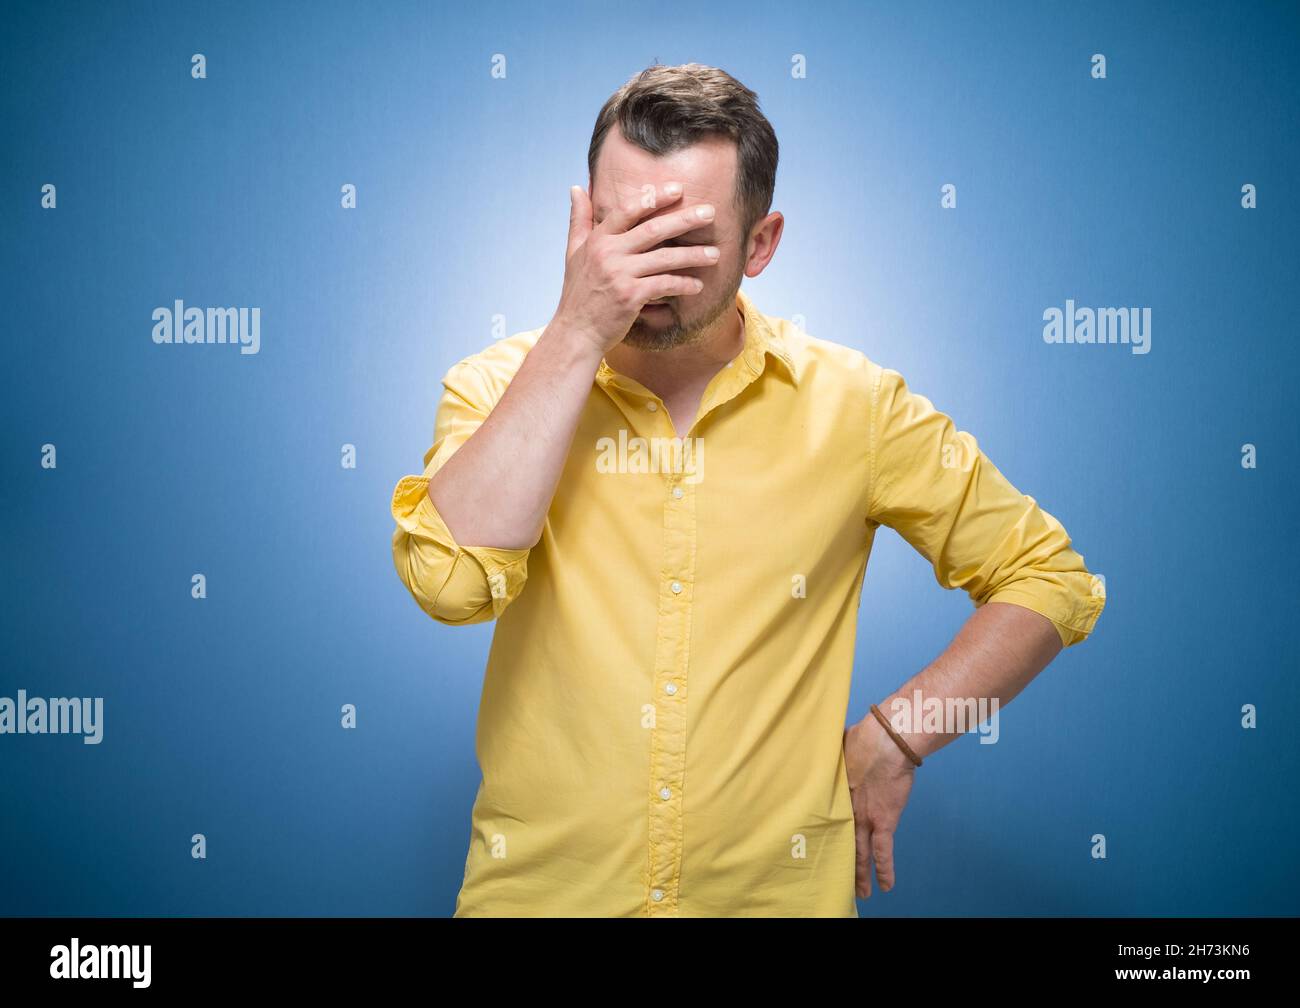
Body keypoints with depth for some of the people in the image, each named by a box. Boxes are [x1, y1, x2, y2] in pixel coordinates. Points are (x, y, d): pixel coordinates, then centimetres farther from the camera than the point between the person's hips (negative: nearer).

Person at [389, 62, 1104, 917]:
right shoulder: (505, 387, -6)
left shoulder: (852, 404, -6)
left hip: (777, 886, 0)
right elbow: (450, 580, -24)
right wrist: (577, 334, -24)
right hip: (538, 885, 0)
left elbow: (1052, 579, 1)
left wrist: (894, 741, -8)